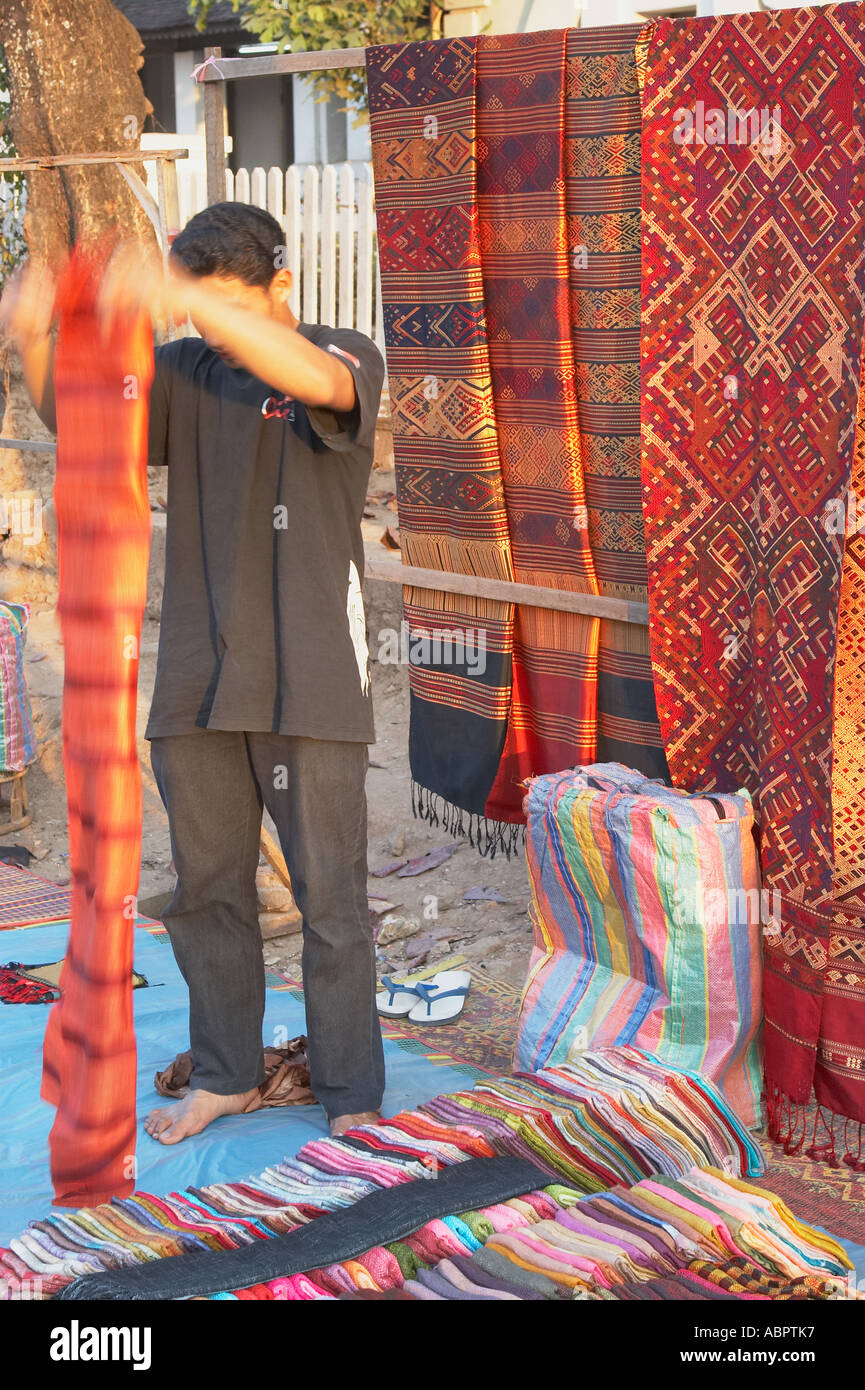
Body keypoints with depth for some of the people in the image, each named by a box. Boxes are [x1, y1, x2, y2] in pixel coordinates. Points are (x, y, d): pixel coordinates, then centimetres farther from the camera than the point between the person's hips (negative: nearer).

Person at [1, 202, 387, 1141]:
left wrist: (183, 299, -41)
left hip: (310, 684, -4)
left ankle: (352, 1097, 15)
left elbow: (315, 379, -28)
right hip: (197, 683, 4)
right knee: (206, 888, 13)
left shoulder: (347, 358, -3)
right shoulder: (185, 373, 8)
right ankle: (225, 1073, 29)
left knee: (331, 896, 2)